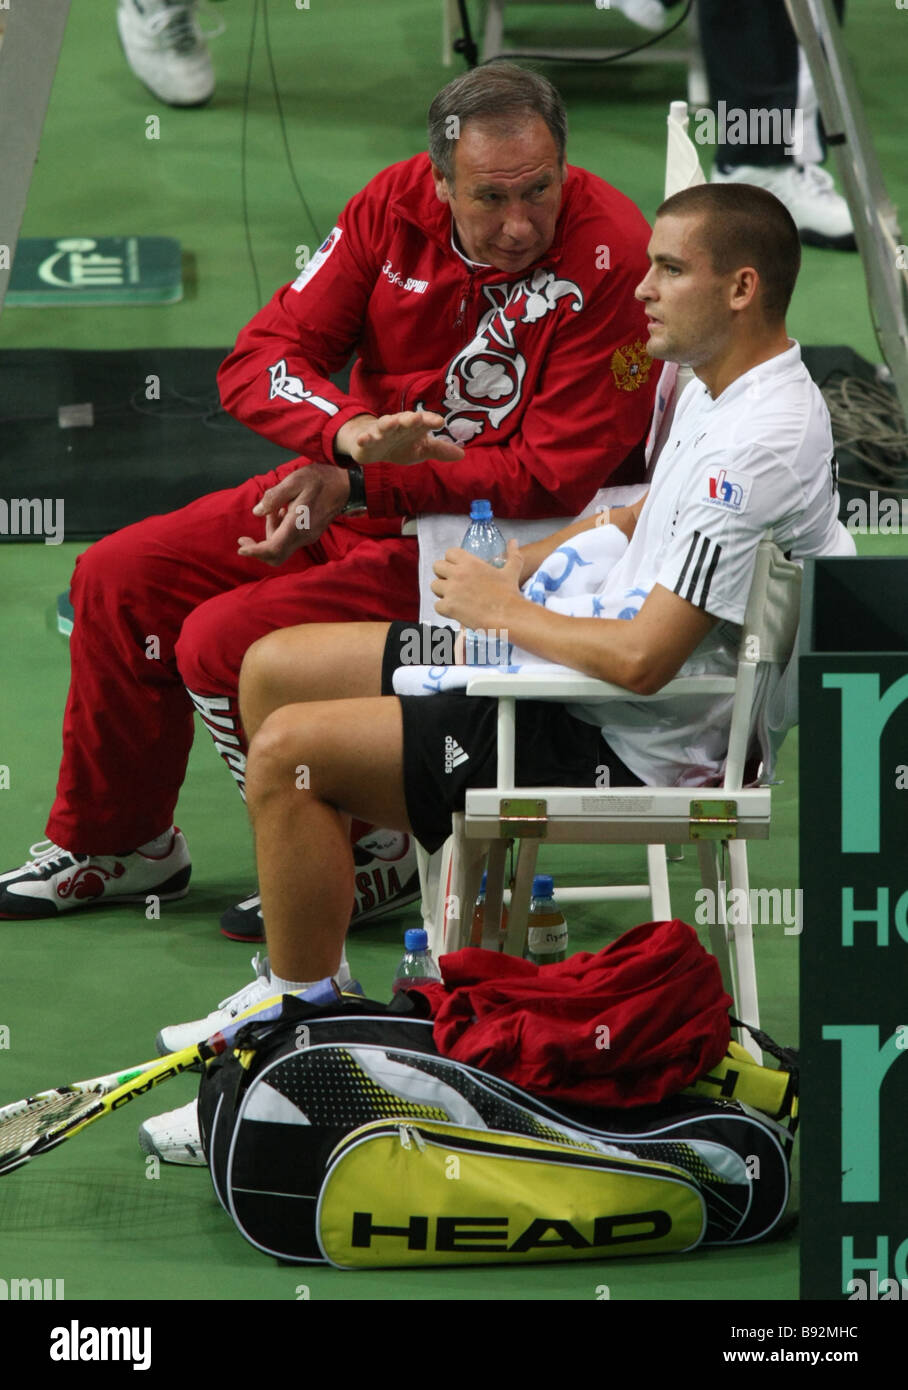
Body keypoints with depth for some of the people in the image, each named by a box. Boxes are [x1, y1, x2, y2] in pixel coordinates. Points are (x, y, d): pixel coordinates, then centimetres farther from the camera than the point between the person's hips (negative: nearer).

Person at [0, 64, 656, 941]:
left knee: (223, 641, -20)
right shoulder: (396, 207, -7)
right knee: (118, 578, 3)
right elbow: (259, 359, -6)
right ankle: (112, 844, 23)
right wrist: (350, 430, -29)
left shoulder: (611, 258, -24)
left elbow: (553, 479, -25)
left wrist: (358, 489, -27)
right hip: (352, 489, 7)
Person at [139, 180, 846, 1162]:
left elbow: (642, 659, -29)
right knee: (270, 668, 14)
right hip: (574, 676, 11)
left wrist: (500, 610, -12)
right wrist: (532, 559, 9)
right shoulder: (717, 388, 7)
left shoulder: (765, 444, -25)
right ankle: (298, 981, 22)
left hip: (623, 748, -11)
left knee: (288, 750, -18)